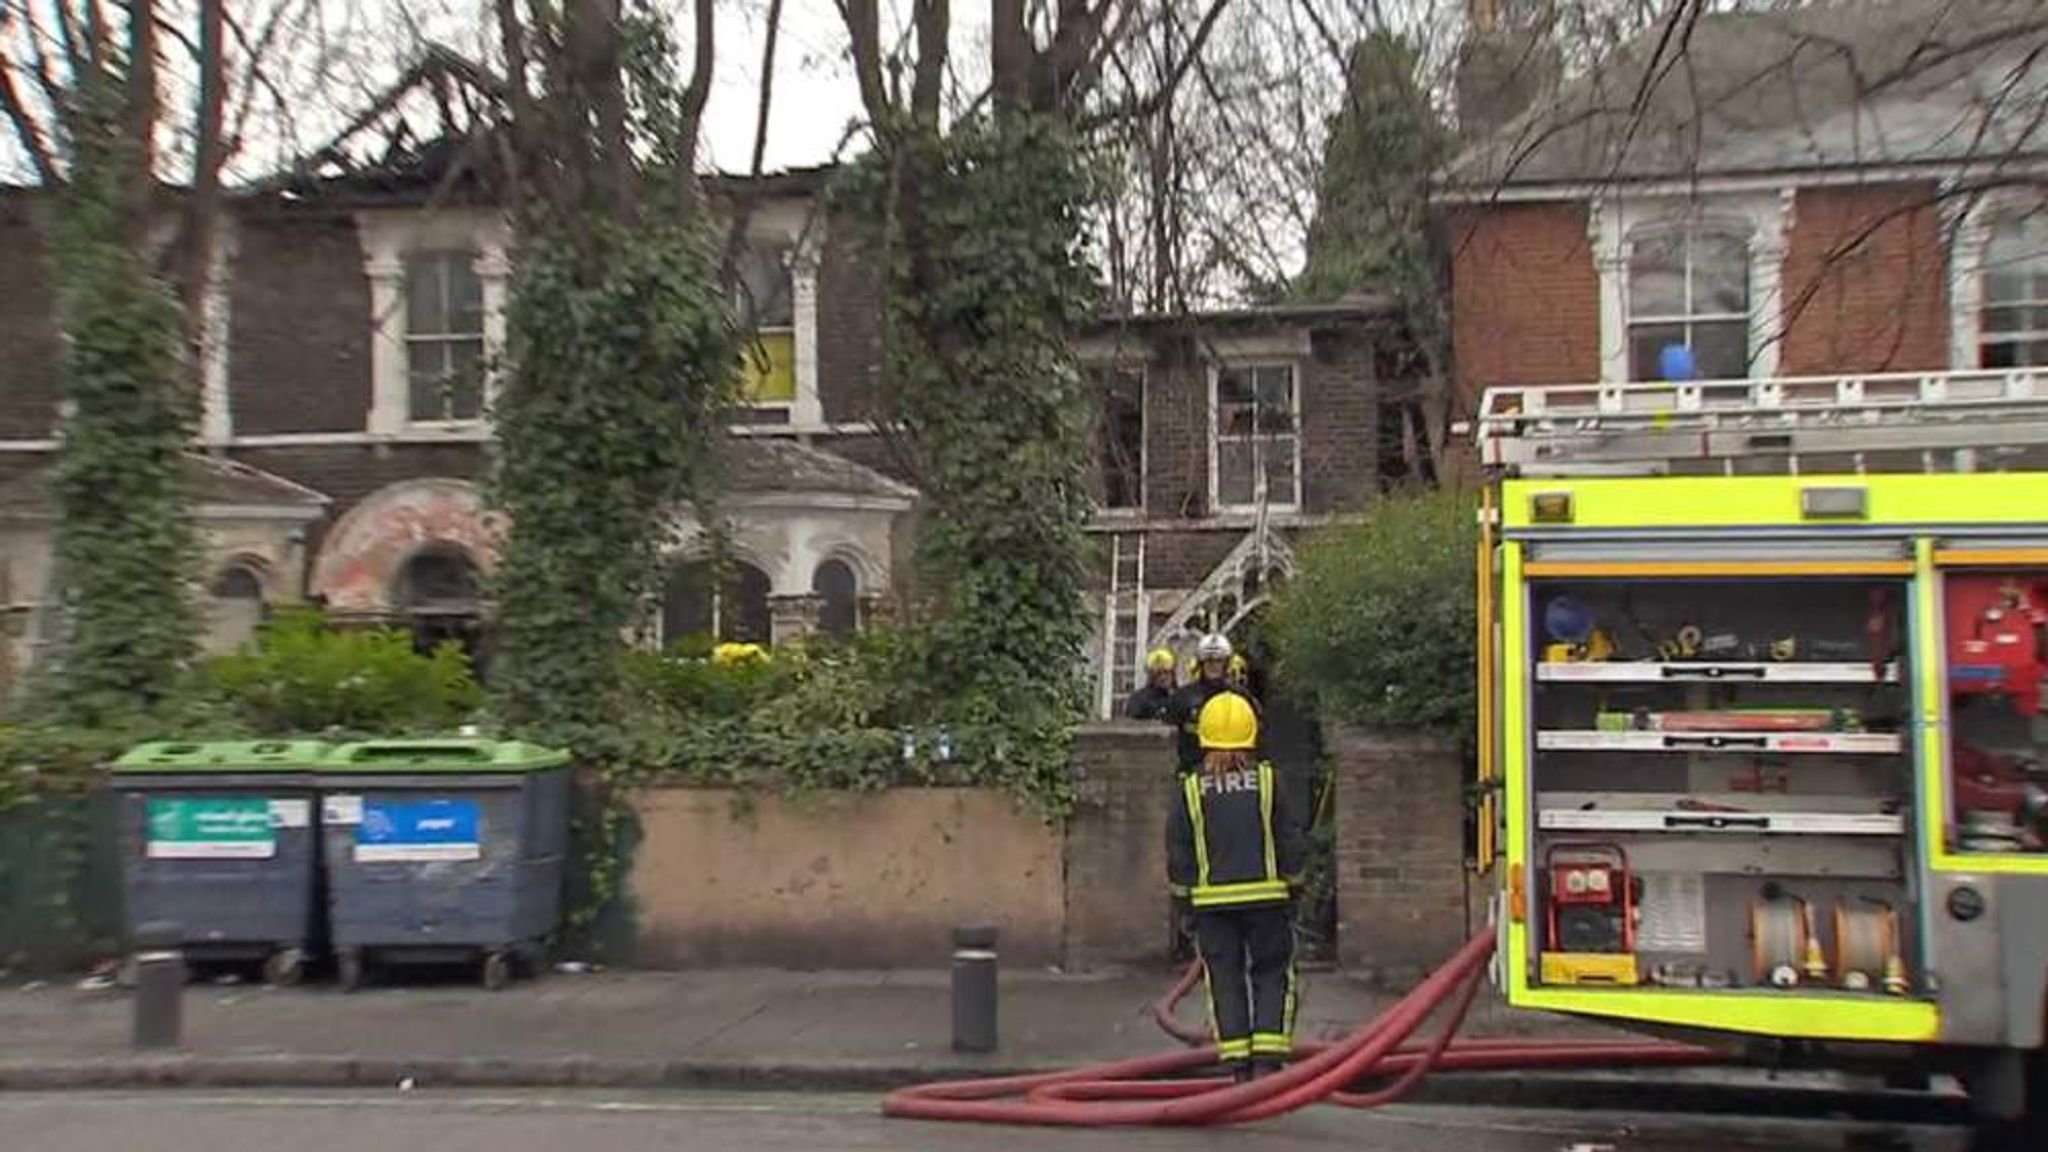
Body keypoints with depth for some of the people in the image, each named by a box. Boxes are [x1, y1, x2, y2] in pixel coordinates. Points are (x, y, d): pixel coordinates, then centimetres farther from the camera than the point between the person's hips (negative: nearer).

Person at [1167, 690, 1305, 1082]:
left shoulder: (1191, 789, -3)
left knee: (1225, 980, 8)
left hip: (1212, 901, 1)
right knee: (1272, 976, 10)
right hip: (1267, 897, 0)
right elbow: (1292, 842, 0)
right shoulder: (1268, 780, -4)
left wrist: (1183, 887, 17)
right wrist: (1292, 878, 16)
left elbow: (1177, 853, 1)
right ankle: (1267, 1060, 0)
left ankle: (1237, 1064, 5)